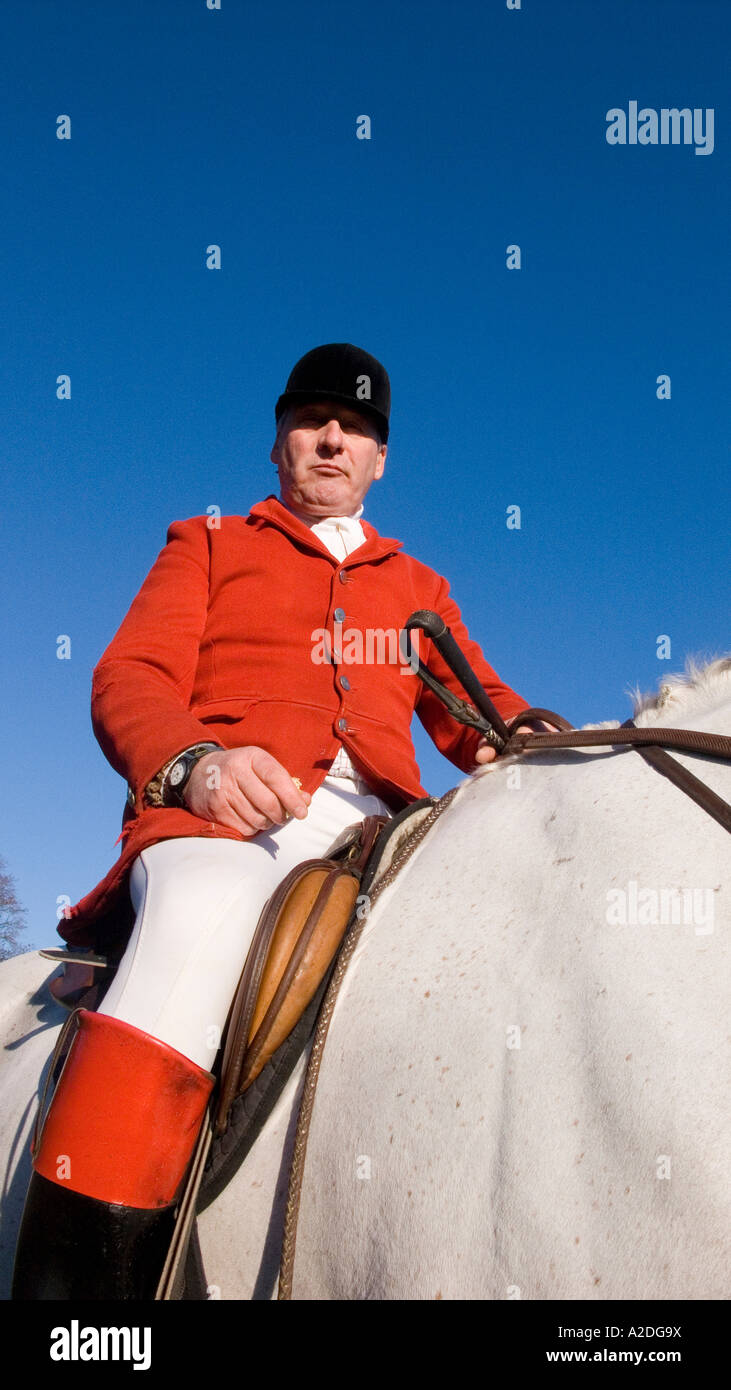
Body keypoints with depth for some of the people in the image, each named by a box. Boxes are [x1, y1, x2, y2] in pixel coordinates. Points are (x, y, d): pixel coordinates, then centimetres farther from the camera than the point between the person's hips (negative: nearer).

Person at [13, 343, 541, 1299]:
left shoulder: (417, 587, 34)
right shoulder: (208, 545, 25)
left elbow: (478, 709, 24)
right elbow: (128, 680, 10)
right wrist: (196, 764, -14)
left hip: (376, 826, 4)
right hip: (222, 820, -3)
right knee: (196, 933, -39)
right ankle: (76, 1273, -41)